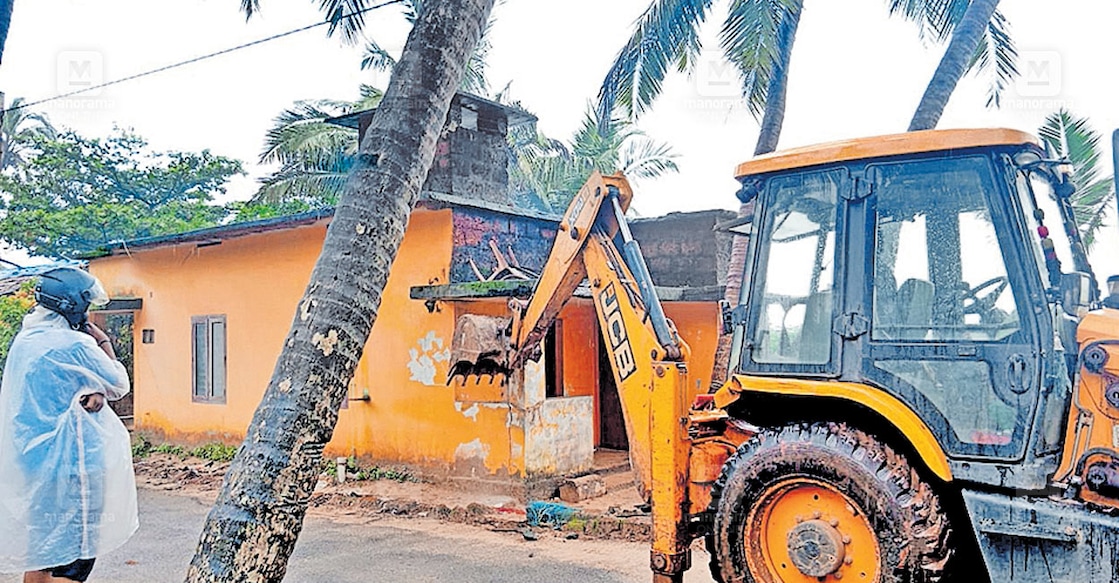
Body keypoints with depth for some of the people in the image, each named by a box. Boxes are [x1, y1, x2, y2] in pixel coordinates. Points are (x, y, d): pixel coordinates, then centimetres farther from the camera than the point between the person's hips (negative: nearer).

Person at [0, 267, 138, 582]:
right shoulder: (74, 344, -18)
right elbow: (120, 385, -7)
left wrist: (91, 393, -6)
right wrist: (103, 341, 1)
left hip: (29, 463, 9)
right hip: (68, 466, -9)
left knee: (39, 553, 17)